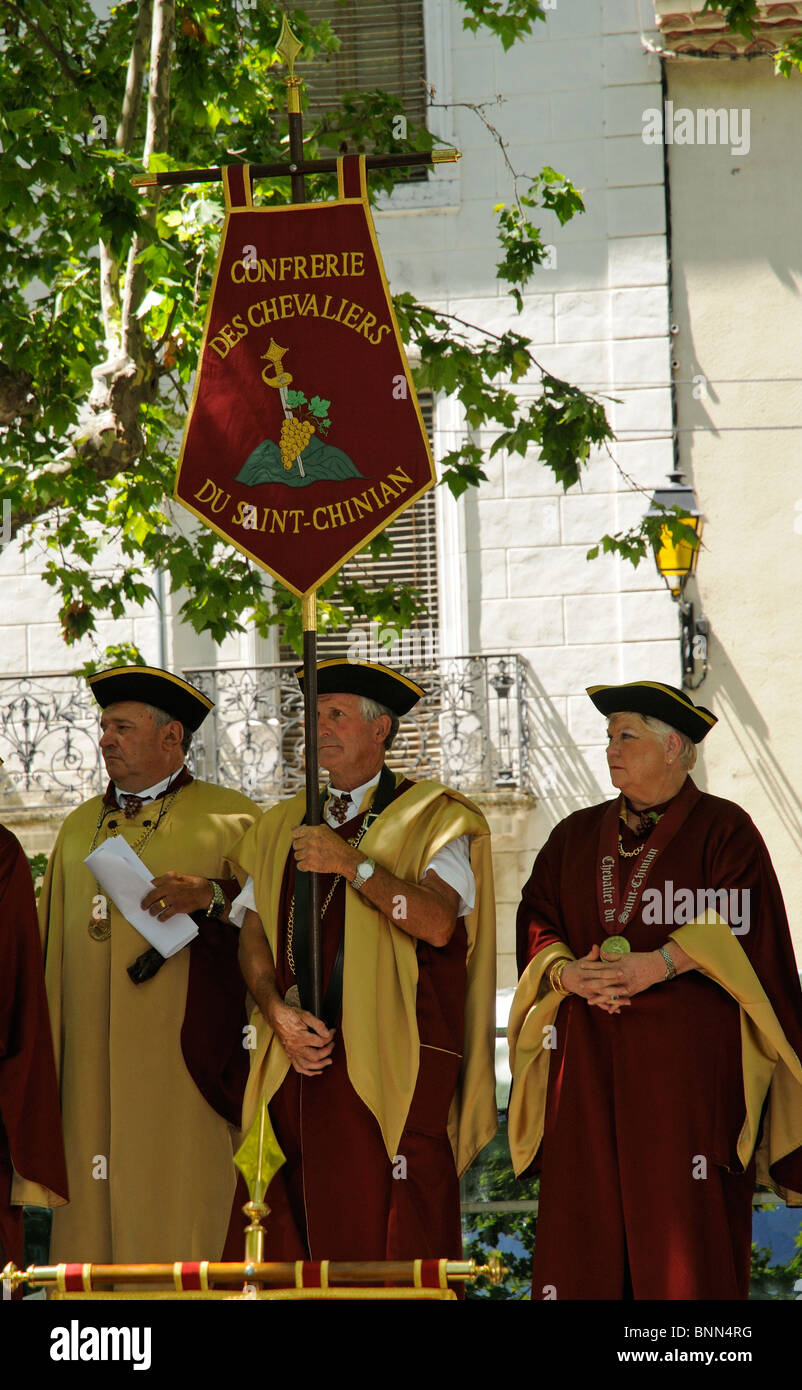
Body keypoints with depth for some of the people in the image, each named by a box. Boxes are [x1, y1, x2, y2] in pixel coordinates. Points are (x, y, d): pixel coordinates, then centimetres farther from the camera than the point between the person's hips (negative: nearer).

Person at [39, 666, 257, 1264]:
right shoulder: (79, 828, 19)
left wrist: (210, 896, -18)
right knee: (93, 1200, 0)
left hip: (181, 1048, -4)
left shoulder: (229, 817, 6)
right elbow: (53, 943, 20)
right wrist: (44, 1052, 12)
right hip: (93, 1055, 4)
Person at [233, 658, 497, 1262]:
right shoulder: (281, 827, 19)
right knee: (298, 1229, -2)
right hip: (300, 1057, 4)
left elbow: (437, 923, -12)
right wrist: (279, 1011, -4)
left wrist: (351, 864, -17)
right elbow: (254, 937, 14)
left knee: (396, 1232, -10)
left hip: (392, 1071, -4)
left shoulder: (431, 817, 3)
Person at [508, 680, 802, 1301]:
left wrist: (662, 963, -21)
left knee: (684, 1217, -8)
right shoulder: (577, 836, 19)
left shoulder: (723, 828, 5)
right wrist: (570, 973, -10)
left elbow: (741, 923, -8)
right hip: (589, 1057, 4)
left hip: (688, 1056, -4)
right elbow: (537, 924, 11)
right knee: (585, 1220, -2)